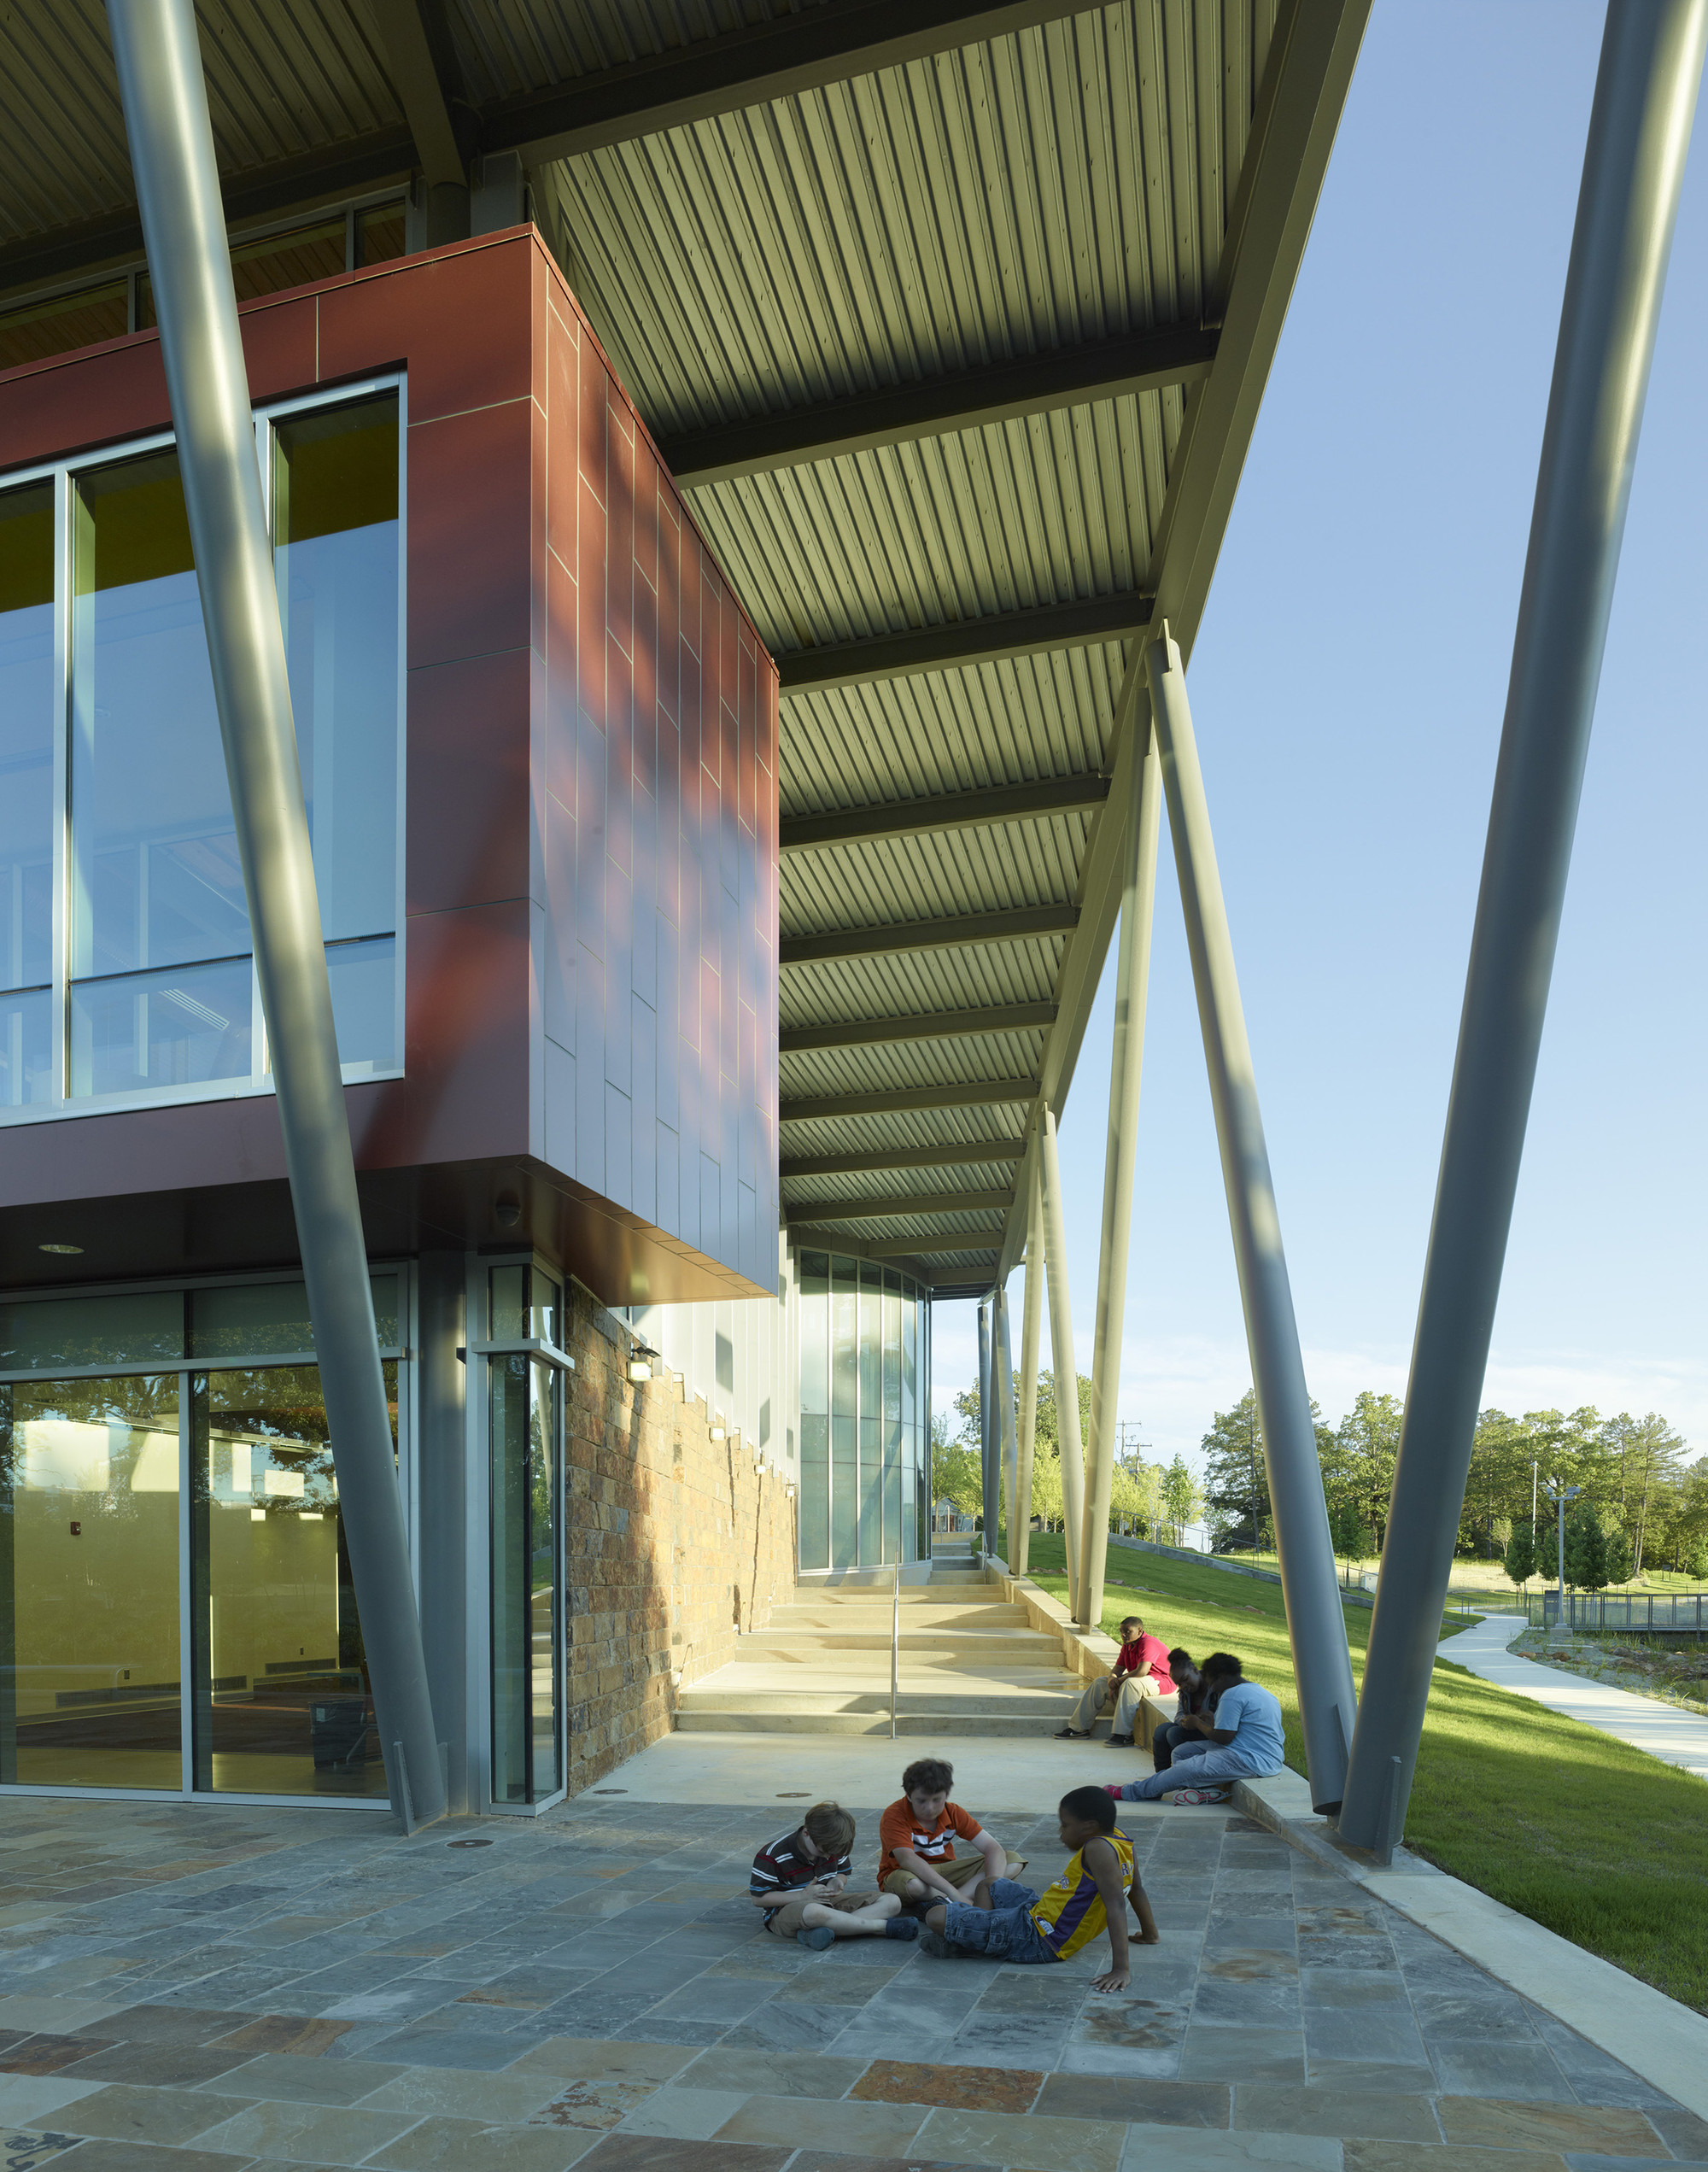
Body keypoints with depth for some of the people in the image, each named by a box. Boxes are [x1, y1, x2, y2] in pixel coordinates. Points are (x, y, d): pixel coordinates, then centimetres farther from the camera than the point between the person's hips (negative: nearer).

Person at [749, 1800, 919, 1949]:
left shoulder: (830, 1847, 4)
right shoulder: (773, 1855, -16)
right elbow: (757, 1898, -15)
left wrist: (836, 1883, -7)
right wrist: (803, 1896, -21)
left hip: (828, 1902, 7)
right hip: (785, 1911, -6)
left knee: (891, 1903, -13)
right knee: (814, 1912, -46)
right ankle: (884, 1926, -30)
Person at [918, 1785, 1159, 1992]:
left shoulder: (1099, 1848, -23)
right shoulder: (1117, 1835, 5)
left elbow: (1116, 1904, -32)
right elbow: (1136, 1889, 18)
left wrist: (1120, 1968, -37)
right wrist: (1150, 1934, 31)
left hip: (1038, 1940, -11)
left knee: (936, 1917, -20)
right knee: (988, 1885, 35)